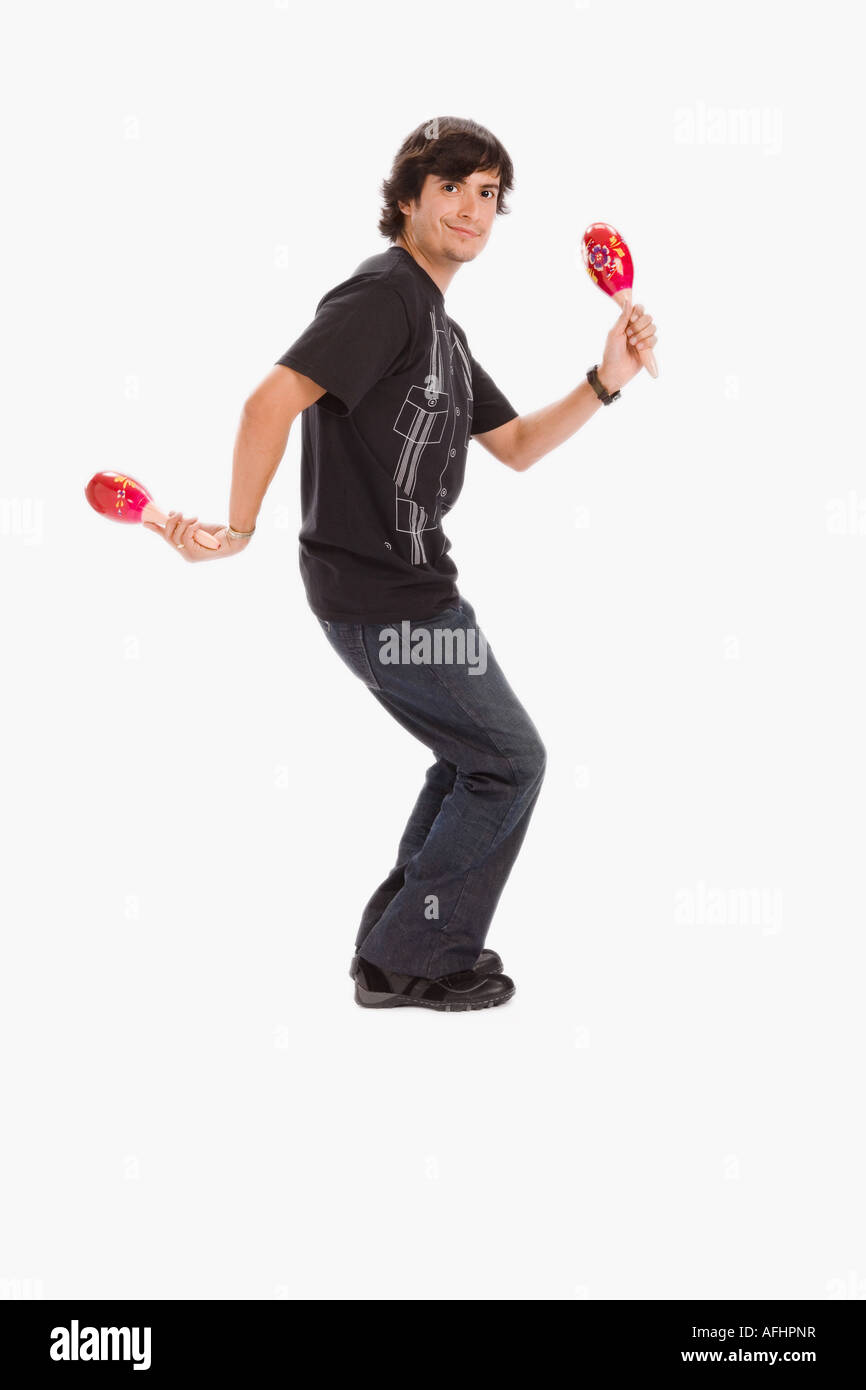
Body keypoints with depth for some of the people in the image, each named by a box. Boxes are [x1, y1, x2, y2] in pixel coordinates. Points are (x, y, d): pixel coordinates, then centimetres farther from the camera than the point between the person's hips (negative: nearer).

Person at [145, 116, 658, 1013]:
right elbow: (273, 400, -25)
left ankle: (397, 946, 30)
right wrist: (238, 531, -27)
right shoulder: (383, 297, -14)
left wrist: (605, 382, 6)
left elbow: (516, 447, 18)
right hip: (387, 597, -10)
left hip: (405, 587, 10)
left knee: (471, 758, 22)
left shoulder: (441, 331, 18)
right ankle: (414, 962, 11)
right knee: (509, 762, 1)